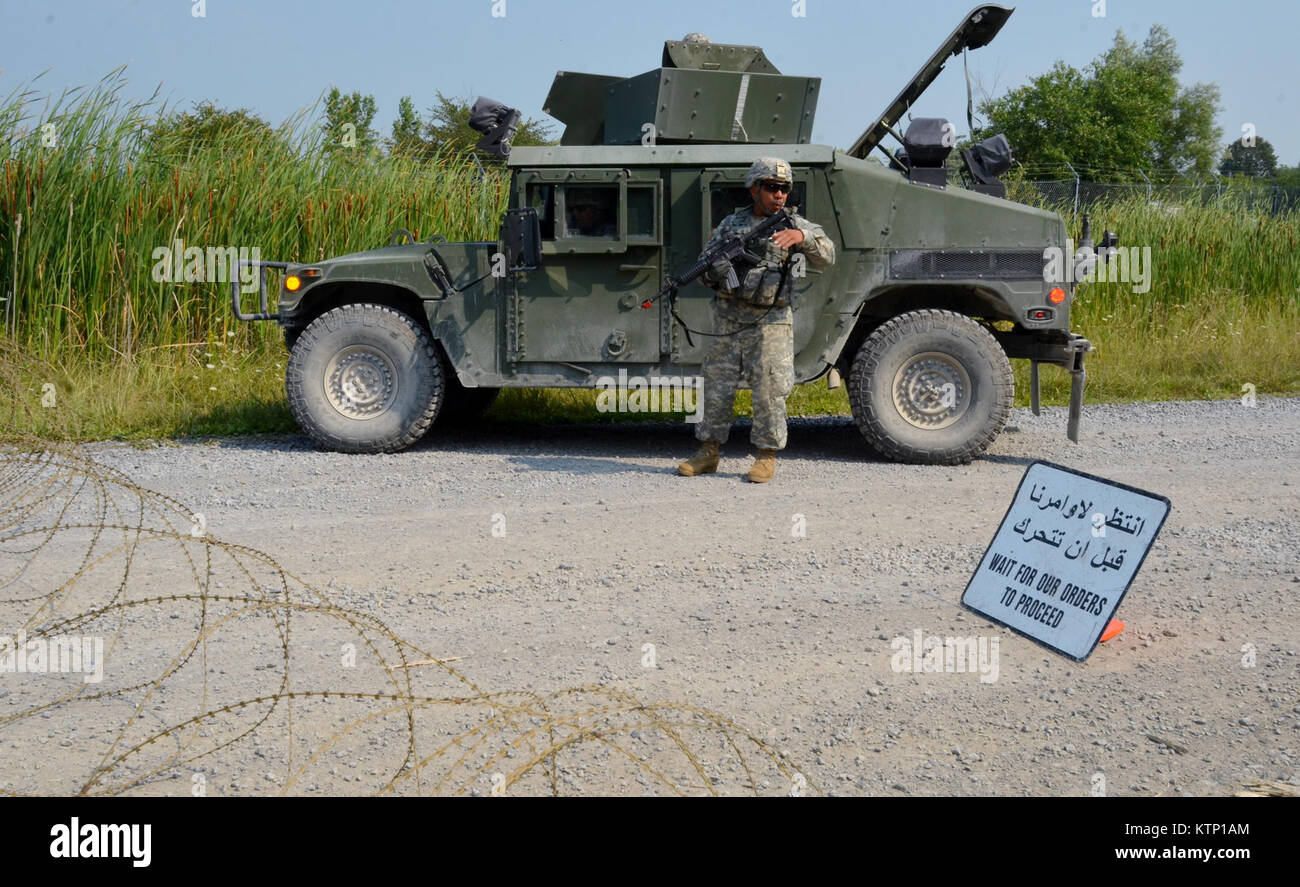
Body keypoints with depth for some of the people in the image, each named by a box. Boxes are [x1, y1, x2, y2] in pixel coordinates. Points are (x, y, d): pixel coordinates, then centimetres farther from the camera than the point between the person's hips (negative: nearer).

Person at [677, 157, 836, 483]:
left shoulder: (795, 222, 3)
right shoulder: (731, 224, 9)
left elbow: (826, 256, -12)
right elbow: (705, 269, 11)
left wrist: (801, 236, -31)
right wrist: (723, 266, -12)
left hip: (770, 322, -2)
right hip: (728, 319, 3)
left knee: (770, 391, -5)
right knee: (717, 386, 6)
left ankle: (767, 456, 7)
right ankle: (708, 453, 17)